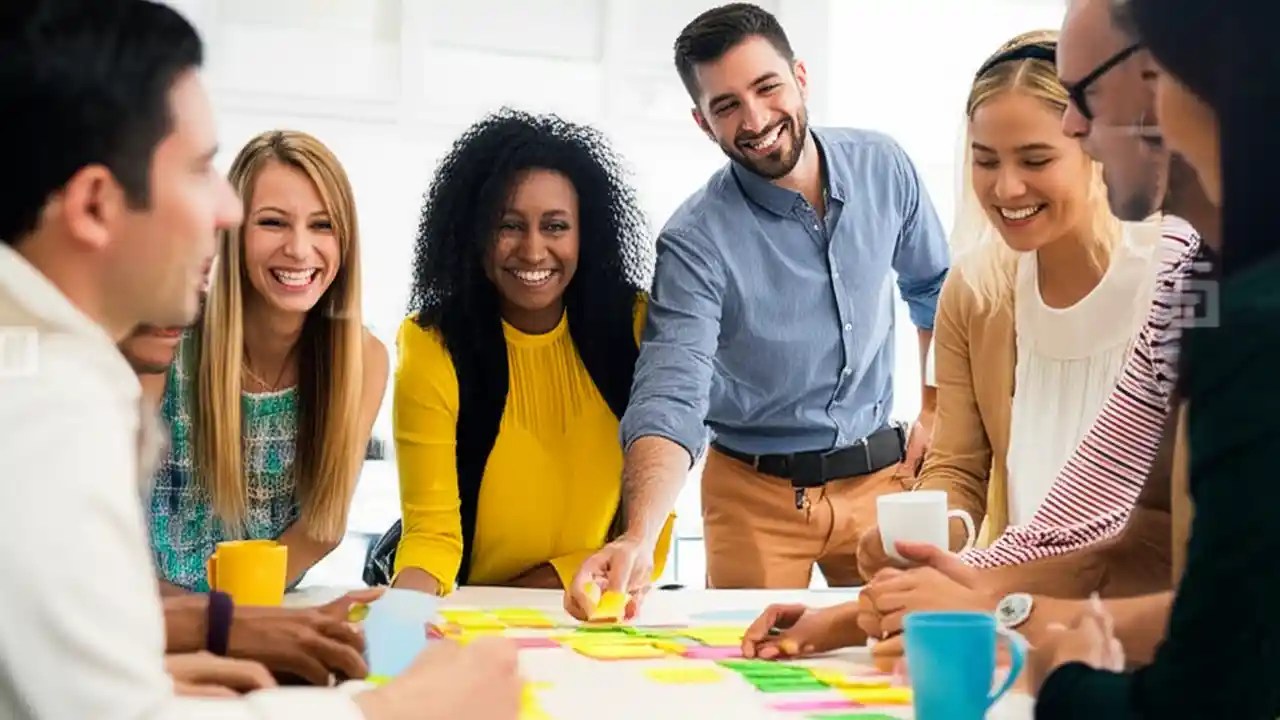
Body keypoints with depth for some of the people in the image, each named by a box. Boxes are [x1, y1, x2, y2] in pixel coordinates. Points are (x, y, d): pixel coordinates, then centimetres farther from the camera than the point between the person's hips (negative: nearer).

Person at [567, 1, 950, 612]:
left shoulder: (883, 168, -5)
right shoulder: (695, 241, -19)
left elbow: (934, 288, 13)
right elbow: (670, 400, -29)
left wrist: (936, 413, 7)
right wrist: (638, 540, -44)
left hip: (883, 476, 3)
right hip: (757, 494, -3)